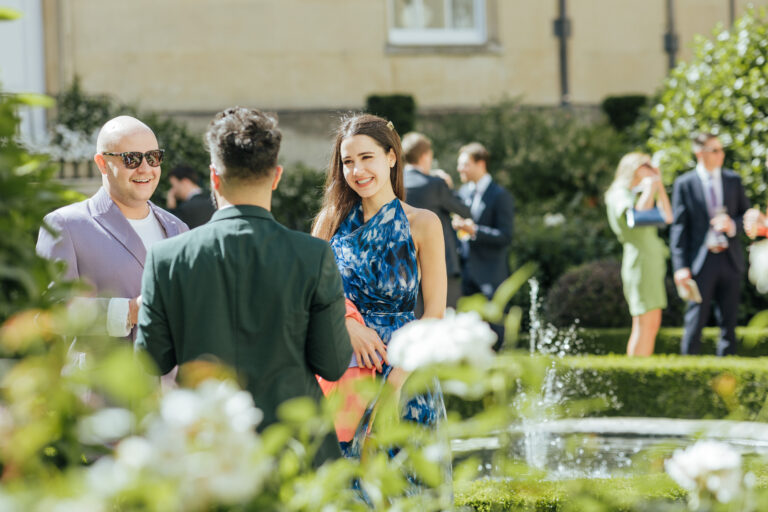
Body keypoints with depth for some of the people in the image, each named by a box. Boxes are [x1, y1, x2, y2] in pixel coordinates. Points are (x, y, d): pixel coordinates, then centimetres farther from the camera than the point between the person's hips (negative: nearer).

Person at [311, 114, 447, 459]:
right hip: (343, 364, 2)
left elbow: (434, 313, -3)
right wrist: (348, 325, -15)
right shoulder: (332, 220, 9)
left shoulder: (421, 224, 0)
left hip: (403, 362, -2)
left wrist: (400, 376, -13)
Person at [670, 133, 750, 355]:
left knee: (728, 321, 6)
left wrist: (732, 224, -10)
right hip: (701, 261, -3)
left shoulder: (733, 180, 9)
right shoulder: (684, 184, 0)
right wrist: (680, 266, -10)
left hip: (729, 259, 3)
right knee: (695, 320, -3)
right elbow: (678, 227, -2)